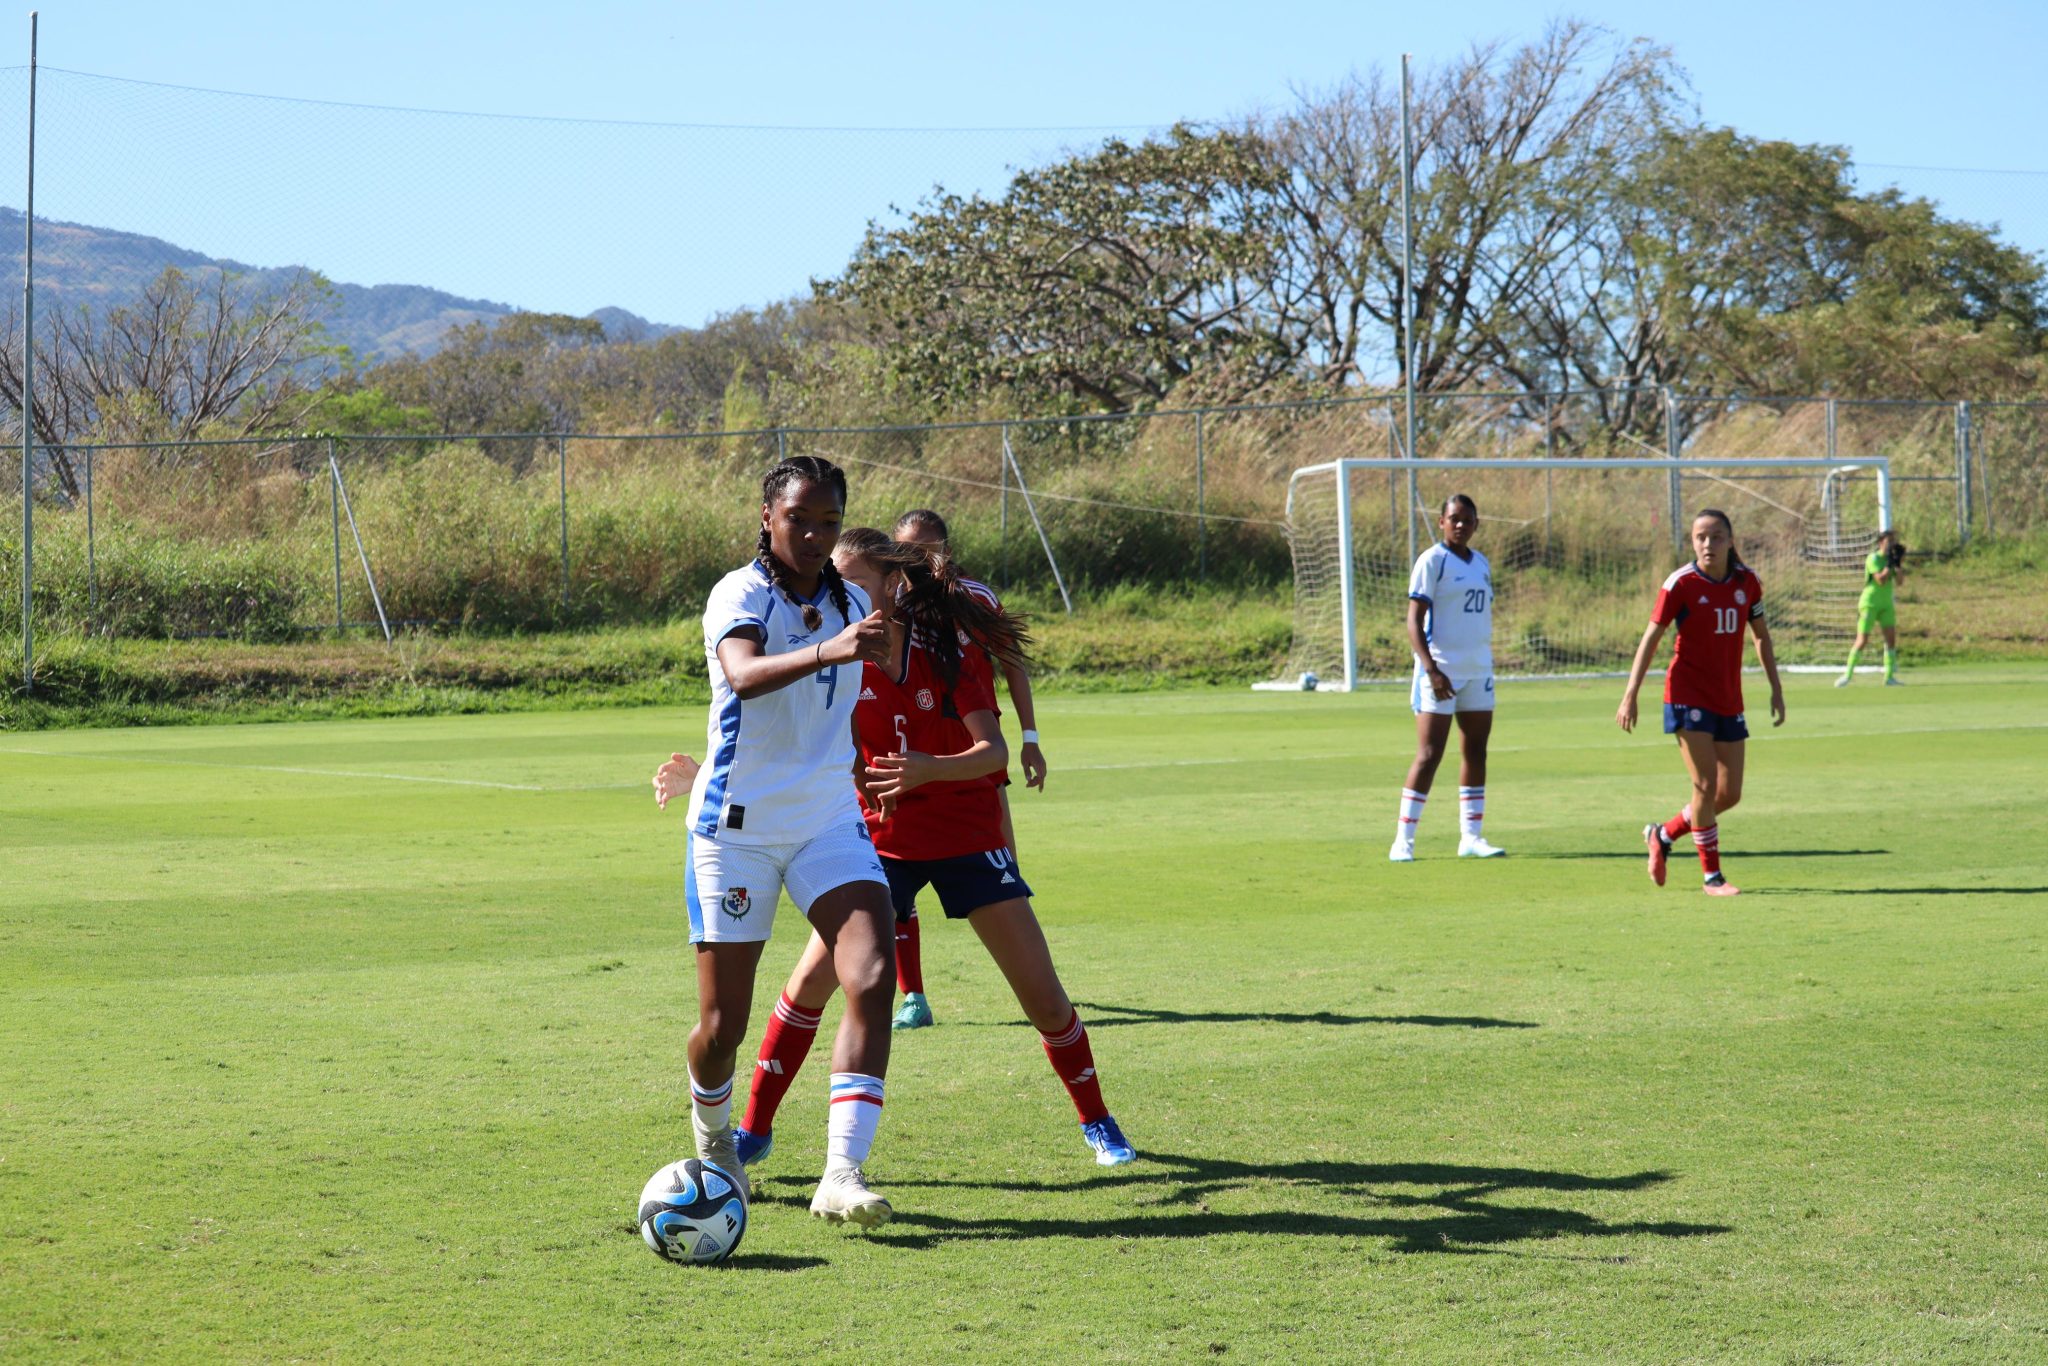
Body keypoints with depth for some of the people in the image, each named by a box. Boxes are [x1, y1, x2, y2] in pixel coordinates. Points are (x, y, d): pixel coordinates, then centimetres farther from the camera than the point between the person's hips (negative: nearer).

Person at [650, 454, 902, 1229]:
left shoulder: (852, 604, 10)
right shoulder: (738, 596, -10)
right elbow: (746, 675, -34)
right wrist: (828, 651, -50)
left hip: (830, 821, 5)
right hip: (736, 827, -4)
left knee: (872, 976, -19)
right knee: (723, 1020, 0)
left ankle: (842, 1175, -21)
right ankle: (713, 1138, 33)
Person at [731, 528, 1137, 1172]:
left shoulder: (949, 645, -12)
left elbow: (993, 750, -16)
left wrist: (931, 768, -36)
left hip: (967, 834, -1)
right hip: (879, 836, 1)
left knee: (1039, 986, -3)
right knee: (814, 977, -10)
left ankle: (1096, 1122, 17)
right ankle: (754, 1129, 3)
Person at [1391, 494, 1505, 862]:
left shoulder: (1481, 564, 14)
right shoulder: (1432, 561, -7)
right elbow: (1414, 620, -12)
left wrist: (1485, 665, 17)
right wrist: (1431, 669, -21)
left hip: (1478, 671, 7)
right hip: (1441, 670, -7)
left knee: (1476, 752, 6)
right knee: (1429, 755, -8)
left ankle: (1471, 837, 12)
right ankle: (1404, 840, -4)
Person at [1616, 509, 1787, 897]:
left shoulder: (1747, 581, 2)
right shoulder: (1681, 584, -11)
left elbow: (1761, 635, 15)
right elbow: (1651, 638, -8)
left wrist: (1776, 689, 12)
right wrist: (1630, 695, -14)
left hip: (1729, 700, 5)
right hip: (1688, 695, -5)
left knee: (1730, 793, 5)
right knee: (1706, 784, -11)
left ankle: (1662, 835, 27)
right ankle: (1711, 876, 2)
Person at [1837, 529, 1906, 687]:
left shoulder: (1892, 558, 6)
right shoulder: (1874, 559, -13)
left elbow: (1900, 581, 0)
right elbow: (1880, 580, -24)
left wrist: (1899, 564, -12)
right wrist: (1890, 563, -25)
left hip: (1886, 604, 6)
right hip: (1869, 603, -6)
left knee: (1891, 637, -4)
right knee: (1862, 641, -9)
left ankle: (1889, 676, 1)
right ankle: (1847, 675, -1)